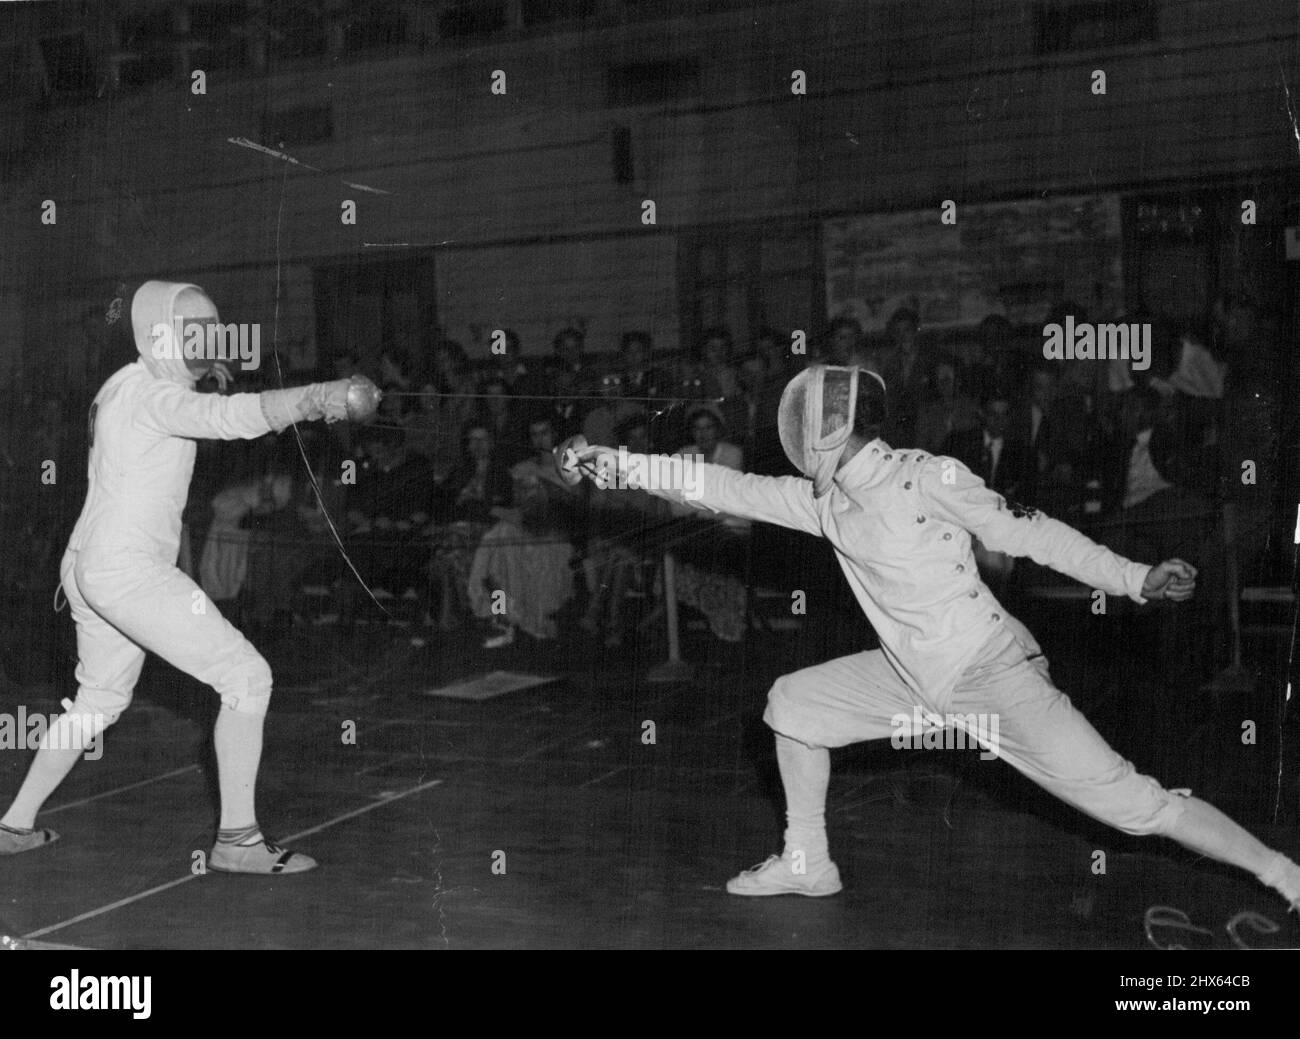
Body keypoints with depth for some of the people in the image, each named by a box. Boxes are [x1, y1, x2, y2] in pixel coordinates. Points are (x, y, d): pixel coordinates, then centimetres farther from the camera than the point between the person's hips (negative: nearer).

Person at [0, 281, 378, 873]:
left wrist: (200, 381, 10)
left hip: (88, 567, 10)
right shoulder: (148, 391, -16)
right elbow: (228, 417, -35)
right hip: (129, 572, -10)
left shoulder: (122, 386, 13)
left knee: (100, 701, 27)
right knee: (247, 678, -9)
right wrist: (315, 398, -49)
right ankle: (237, 840, -7)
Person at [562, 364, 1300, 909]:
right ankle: (808, 863, 24)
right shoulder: (824, 499, 1)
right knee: (792, 703, 10)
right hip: (916, 679, 7)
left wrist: (1138, 579, -24)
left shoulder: (928, 477, -19)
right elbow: (728, 488, 3)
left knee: (1133, 805, -12)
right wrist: (619, 465, 0)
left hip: (993, 674, -7)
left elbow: (1028, 533, -17)